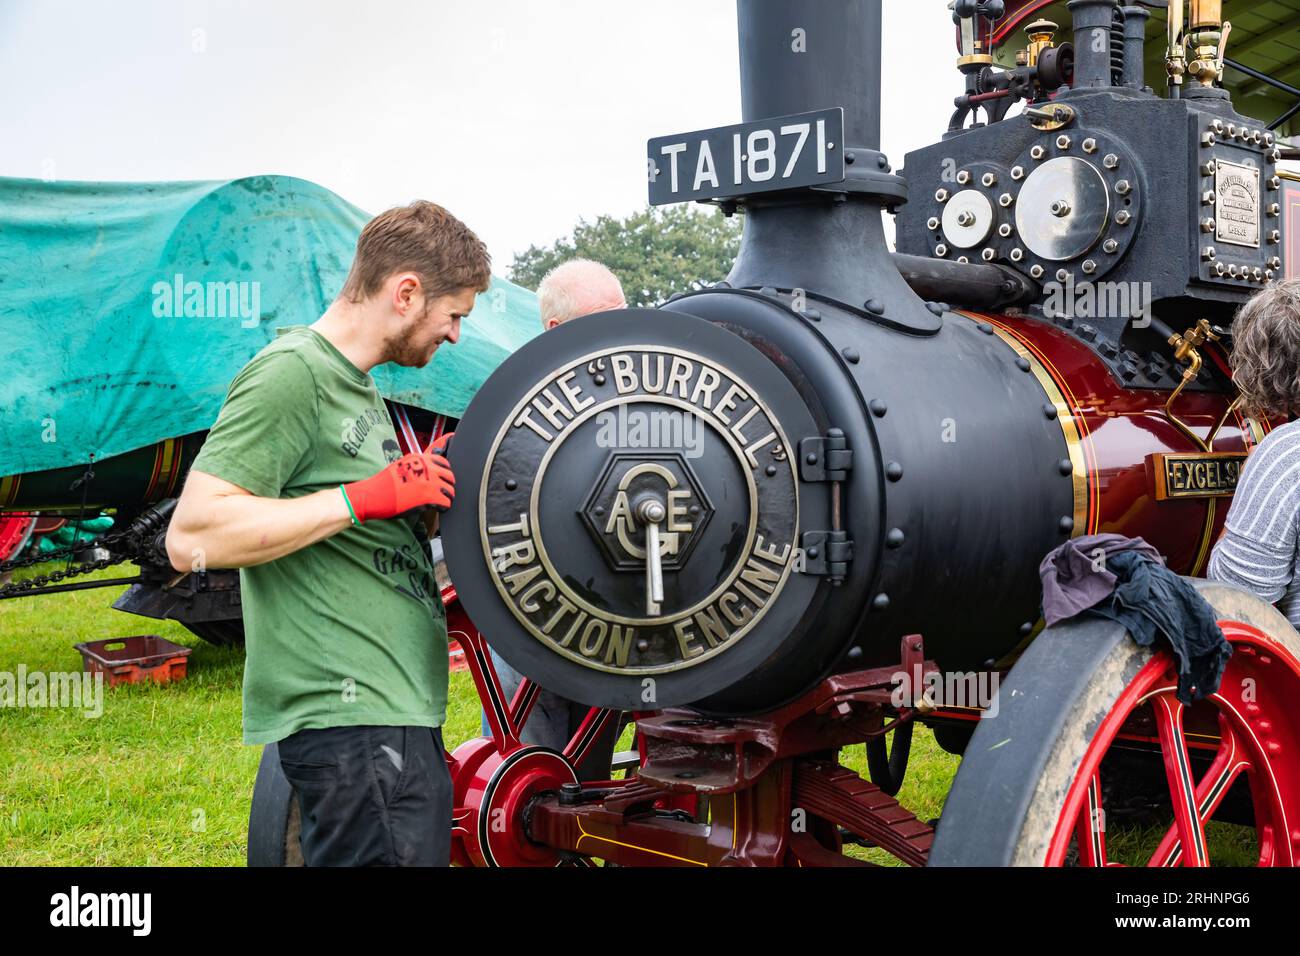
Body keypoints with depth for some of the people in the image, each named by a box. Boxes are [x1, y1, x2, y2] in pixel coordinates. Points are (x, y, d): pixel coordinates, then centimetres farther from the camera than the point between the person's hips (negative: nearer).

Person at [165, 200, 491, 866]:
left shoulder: (354, 385, 19)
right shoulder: (292, 372, -12)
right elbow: (191, 538, -21)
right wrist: (363, 498, -21)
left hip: (396, 708, 10)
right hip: (349, 714, -10)